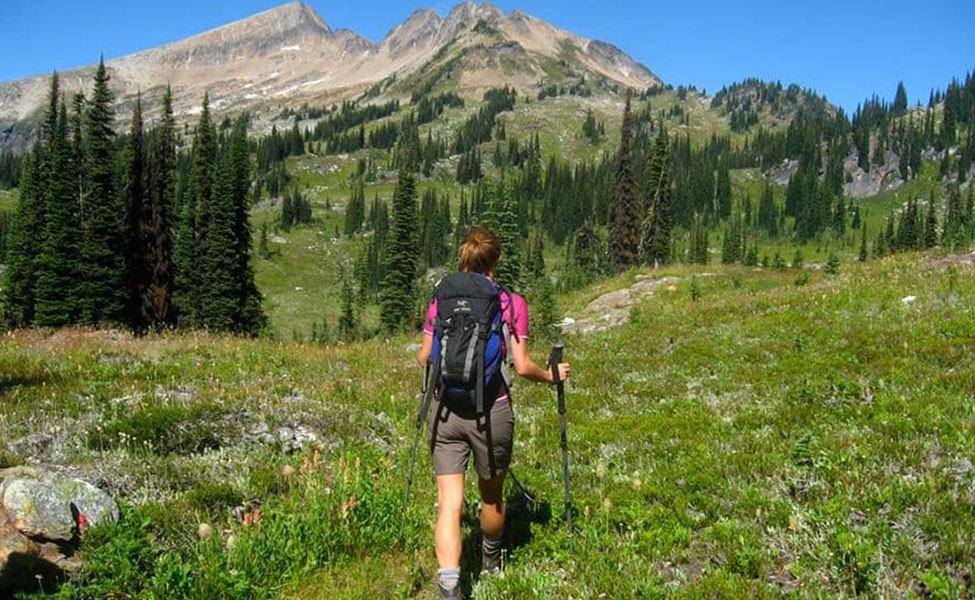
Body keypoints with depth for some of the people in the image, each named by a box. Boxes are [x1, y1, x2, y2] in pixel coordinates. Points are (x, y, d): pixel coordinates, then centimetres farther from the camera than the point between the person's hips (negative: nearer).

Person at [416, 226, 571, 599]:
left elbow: (424, 358, 6)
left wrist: (421, 356, 29)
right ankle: (491, 562, 46)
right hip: (491, 411, -1)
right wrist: (551, 375, 13)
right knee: (491, 495, 21)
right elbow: (522, 366, -6)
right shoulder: (512, 304, -4)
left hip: (446, 410, 1)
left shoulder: (442, 301, 2)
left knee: (449, 502, 2)